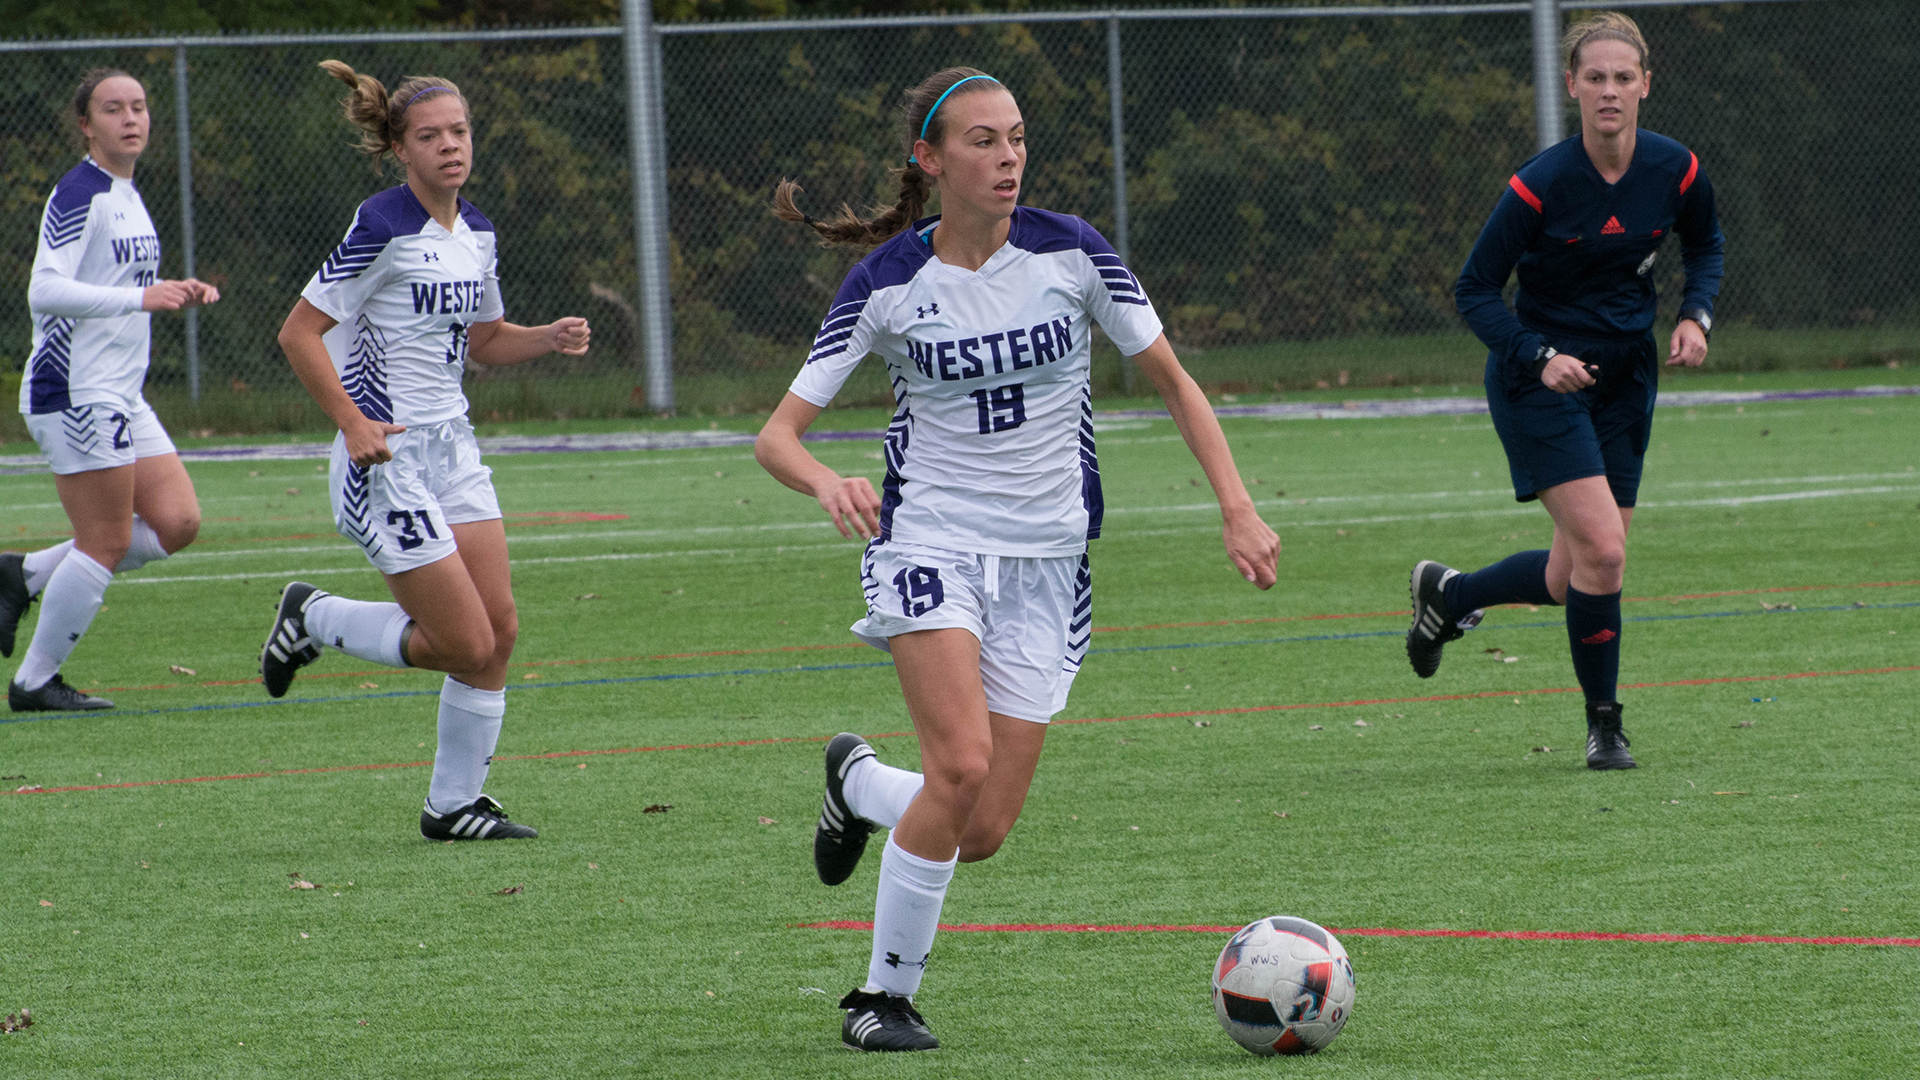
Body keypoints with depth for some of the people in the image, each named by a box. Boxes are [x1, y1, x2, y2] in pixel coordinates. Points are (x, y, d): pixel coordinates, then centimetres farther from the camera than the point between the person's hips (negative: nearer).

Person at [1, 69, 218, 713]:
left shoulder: (126, 194, 16)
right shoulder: (78, 195, -13)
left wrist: (179, 295, 12)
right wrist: (141, 297, -31)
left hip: (121, 396, 9)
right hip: (75, 390, -9)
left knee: (177, 524, 2)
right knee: (107, 543, -8)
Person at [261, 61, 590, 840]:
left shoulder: (476, 233, 9)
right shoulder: (384, 229, -15)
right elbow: (299, 332, -13)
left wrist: (550, 338, 3)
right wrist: (353, 423, -20)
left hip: (451, 448, 8)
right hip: (387, 458, -8)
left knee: (499, 630, 1)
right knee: (466, 645, -8)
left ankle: (455, 804, 13)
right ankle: (312, 620, 15)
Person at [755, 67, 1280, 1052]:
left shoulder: (1069, 252, -5)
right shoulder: (887, 284, -8)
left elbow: (1172, 381, 6)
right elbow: (777, 435, -8)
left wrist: (1237, 509, -4)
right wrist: (827, 483, -30)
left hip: (1047, 556, 2)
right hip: (931, 540, -2)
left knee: (983, 833, -2)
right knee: (963, 766, -25)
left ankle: (856, 781, 33)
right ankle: (884, 996, -6)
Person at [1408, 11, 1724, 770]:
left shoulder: (1676, 170, -7)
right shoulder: (1541, 185, -20)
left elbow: (1705, 245, 14)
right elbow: (1474, 292, -12)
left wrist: (1697, 315, -4)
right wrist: (1540, 359, -26)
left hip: (1625, 379, 5)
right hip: (1541, 380, -5)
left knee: (1574, 580, 8)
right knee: (1602, 551, -17)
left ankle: (1448, 594, 37)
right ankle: (1604, 727, 0)